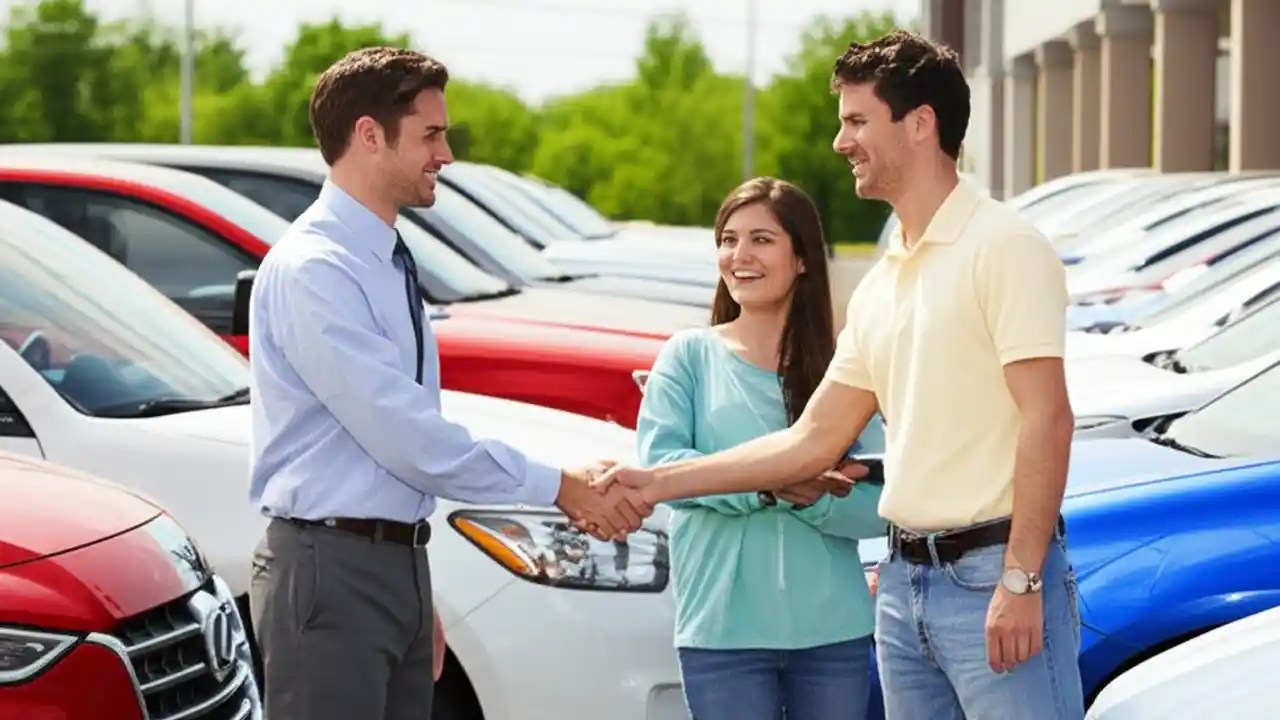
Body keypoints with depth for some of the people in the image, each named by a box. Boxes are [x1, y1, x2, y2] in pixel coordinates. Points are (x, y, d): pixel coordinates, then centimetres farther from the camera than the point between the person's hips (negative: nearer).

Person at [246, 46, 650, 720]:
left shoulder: (387, 263, 14)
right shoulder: (312, 270, -15)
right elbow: (406, 438, -20)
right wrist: (559, 487, -15)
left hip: (399, 563, 9)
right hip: (329, 567, -9)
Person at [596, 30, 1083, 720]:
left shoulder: (1001, 246, -8)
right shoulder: (881, 284, 16)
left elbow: (1048, 419, -15)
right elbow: (814, 439, 19)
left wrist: (1021, 579, -20)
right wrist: (659, 482, 15)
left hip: (992, 577, -8)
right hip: (905, 580, 8)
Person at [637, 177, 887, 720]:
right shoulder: (690, 355, 4)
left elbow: (880, 502, 0)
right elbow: (659, 463, -9)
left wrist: (814, 497, -20)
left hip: (833, 628, 2)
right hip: (723, 628, -2)